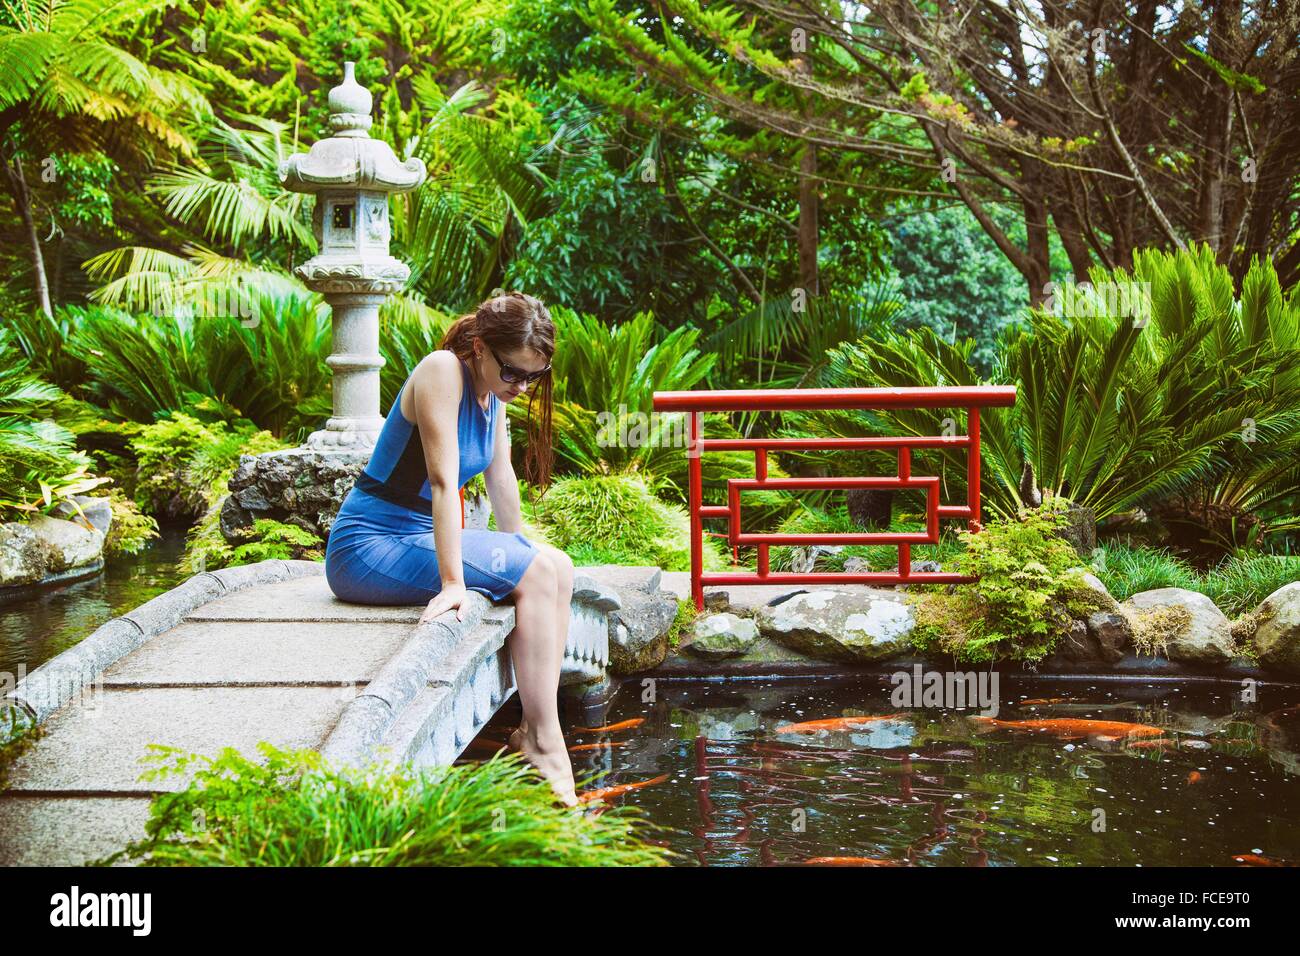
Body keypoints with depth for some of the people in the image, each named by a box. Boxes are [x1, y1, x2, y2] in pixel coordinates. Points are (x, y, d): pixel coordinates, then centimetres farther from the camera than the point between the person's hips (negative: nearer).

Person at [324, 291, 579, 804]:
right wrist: (452, 582, -30)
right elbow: (443, 480, -26)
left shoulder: (493, 391, 8)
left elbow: (501, 479, 17)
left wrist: (520, 551, 22)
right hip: (369, 547, -9)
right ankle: (541, 742, -15)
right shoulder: (443, 371, -19)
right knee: (537, 574, -19)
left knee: (558, 567, -1)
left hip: (417, 538, 9)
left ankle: (538, 730, -3)